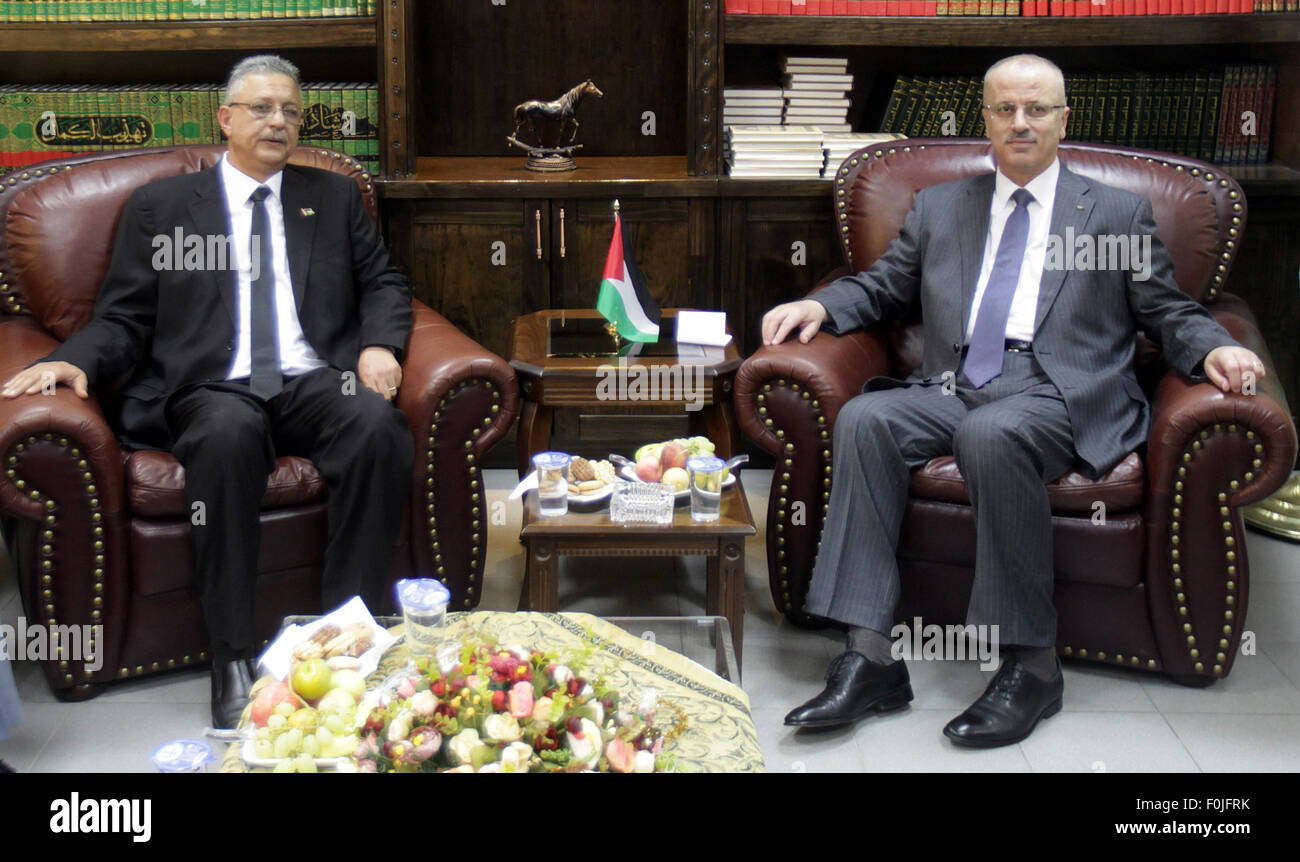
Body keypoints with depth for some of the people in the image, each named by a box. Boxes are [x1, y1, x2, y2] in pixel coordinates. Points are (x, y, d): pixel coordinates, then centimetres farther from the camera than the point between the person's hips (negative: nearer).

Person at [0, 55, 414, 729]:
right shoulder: (160, 207, 17)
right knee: (228, 432, -38)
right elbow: (123, 319, 12)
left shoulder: (335, 197, 23)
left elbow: (383, 285, 20)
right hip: (210, 390, -2)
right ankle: (232, 658, -31)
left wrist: (379, 345, -2)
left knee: (377, 423, -33)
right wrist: (74, 361, -10)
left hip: (313, 383, 2)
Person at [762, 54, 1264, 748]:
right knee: (863, 418, -28)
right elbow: (881, 287, 26)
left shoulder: (1118, 214, 18)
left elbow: (1167, 313, 15)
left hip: (1058, 393, -3)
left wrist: (1213, 349, -7)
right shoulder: (938, 208, 25)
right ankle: (868, 658, -30)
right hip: (953, 389, 4)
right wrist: (819, 306, 4)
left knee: (991, 433, -38)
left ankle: (1031, 665, -28)